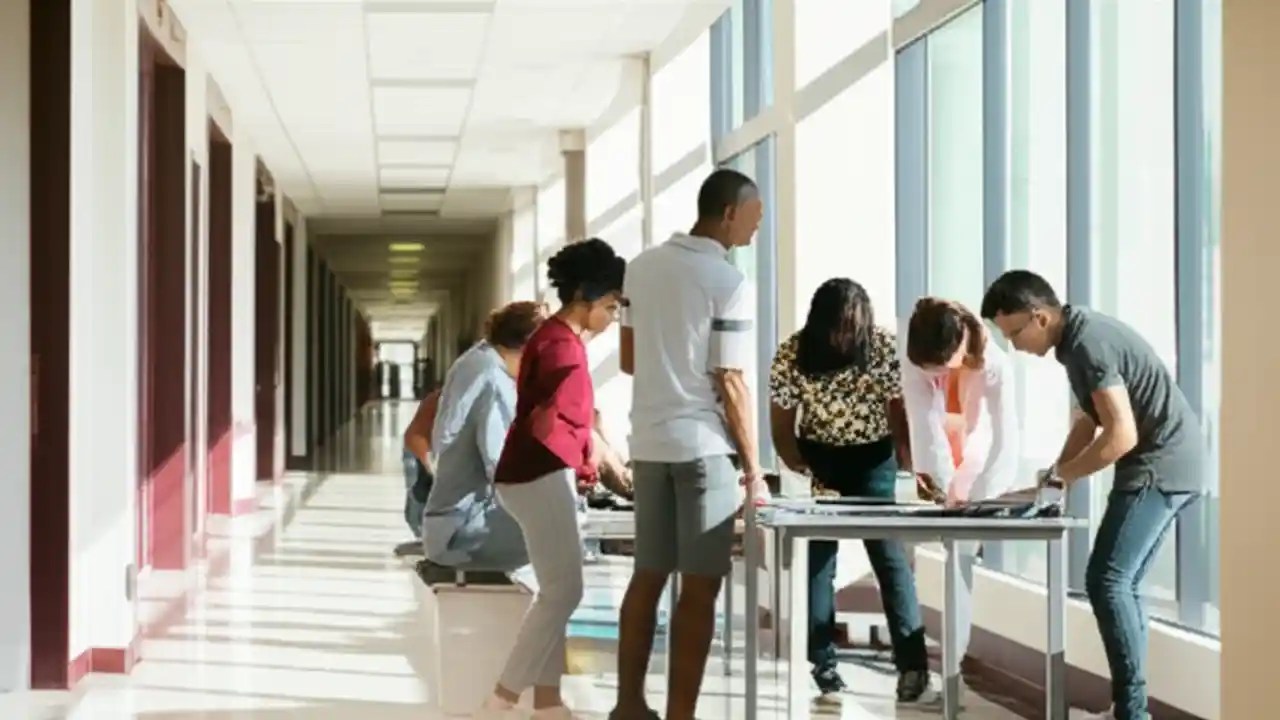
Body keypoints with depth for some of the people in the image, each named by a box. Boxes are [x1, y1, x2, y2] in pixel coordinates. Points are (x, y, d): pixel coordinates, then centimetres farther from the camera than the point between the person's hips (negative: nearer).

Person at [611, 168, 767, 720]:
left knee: (648, 575, 14)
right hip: (703, 444, -7)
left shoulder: (642, 267, 7)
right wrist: (752, 462, -5)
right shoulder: (728, 283, -13)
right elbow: (731, 384, -13)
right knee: (699, 587, -2)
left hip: (649, 441, 7)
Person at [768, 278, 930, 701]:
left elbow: (900, 411, -12)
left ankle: (913, 662, -6)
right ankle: (823, 663, 7)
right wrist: (804, 474, -25)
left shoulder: (884, 347, -19)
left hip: (873, 459, -1)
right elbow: (782, 427, -12)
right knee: (818, 556, 0)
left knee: (890, 553, -6)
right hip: (820, 461, 1)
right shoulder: (792, 355, -18)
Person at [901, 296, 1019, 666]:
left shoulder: (995, 366, -31)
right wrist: (946, 487, -38)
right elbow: (926, 428, -31)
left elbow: (1006, 441, -35)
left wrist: (977, 498, -43)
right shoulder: (915, 364, -26)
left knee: (962, 553, -10)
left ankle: (954, 652, -5)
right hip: (939, 466, 1)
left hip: (978, 465, -1)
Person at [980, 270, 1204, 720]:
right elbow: (1089, 419, 19)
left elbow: (1122, 435, -24)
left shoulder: (1088, 345, -20)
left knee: (1106, 581, -11)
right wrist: (1055, 477, 8)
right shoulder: (1079, 337, 12)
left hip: (1159, 466, -10)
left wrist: (1060, 477, -12)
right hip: (1166, 466, 10)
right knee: (1121, 585, 11)